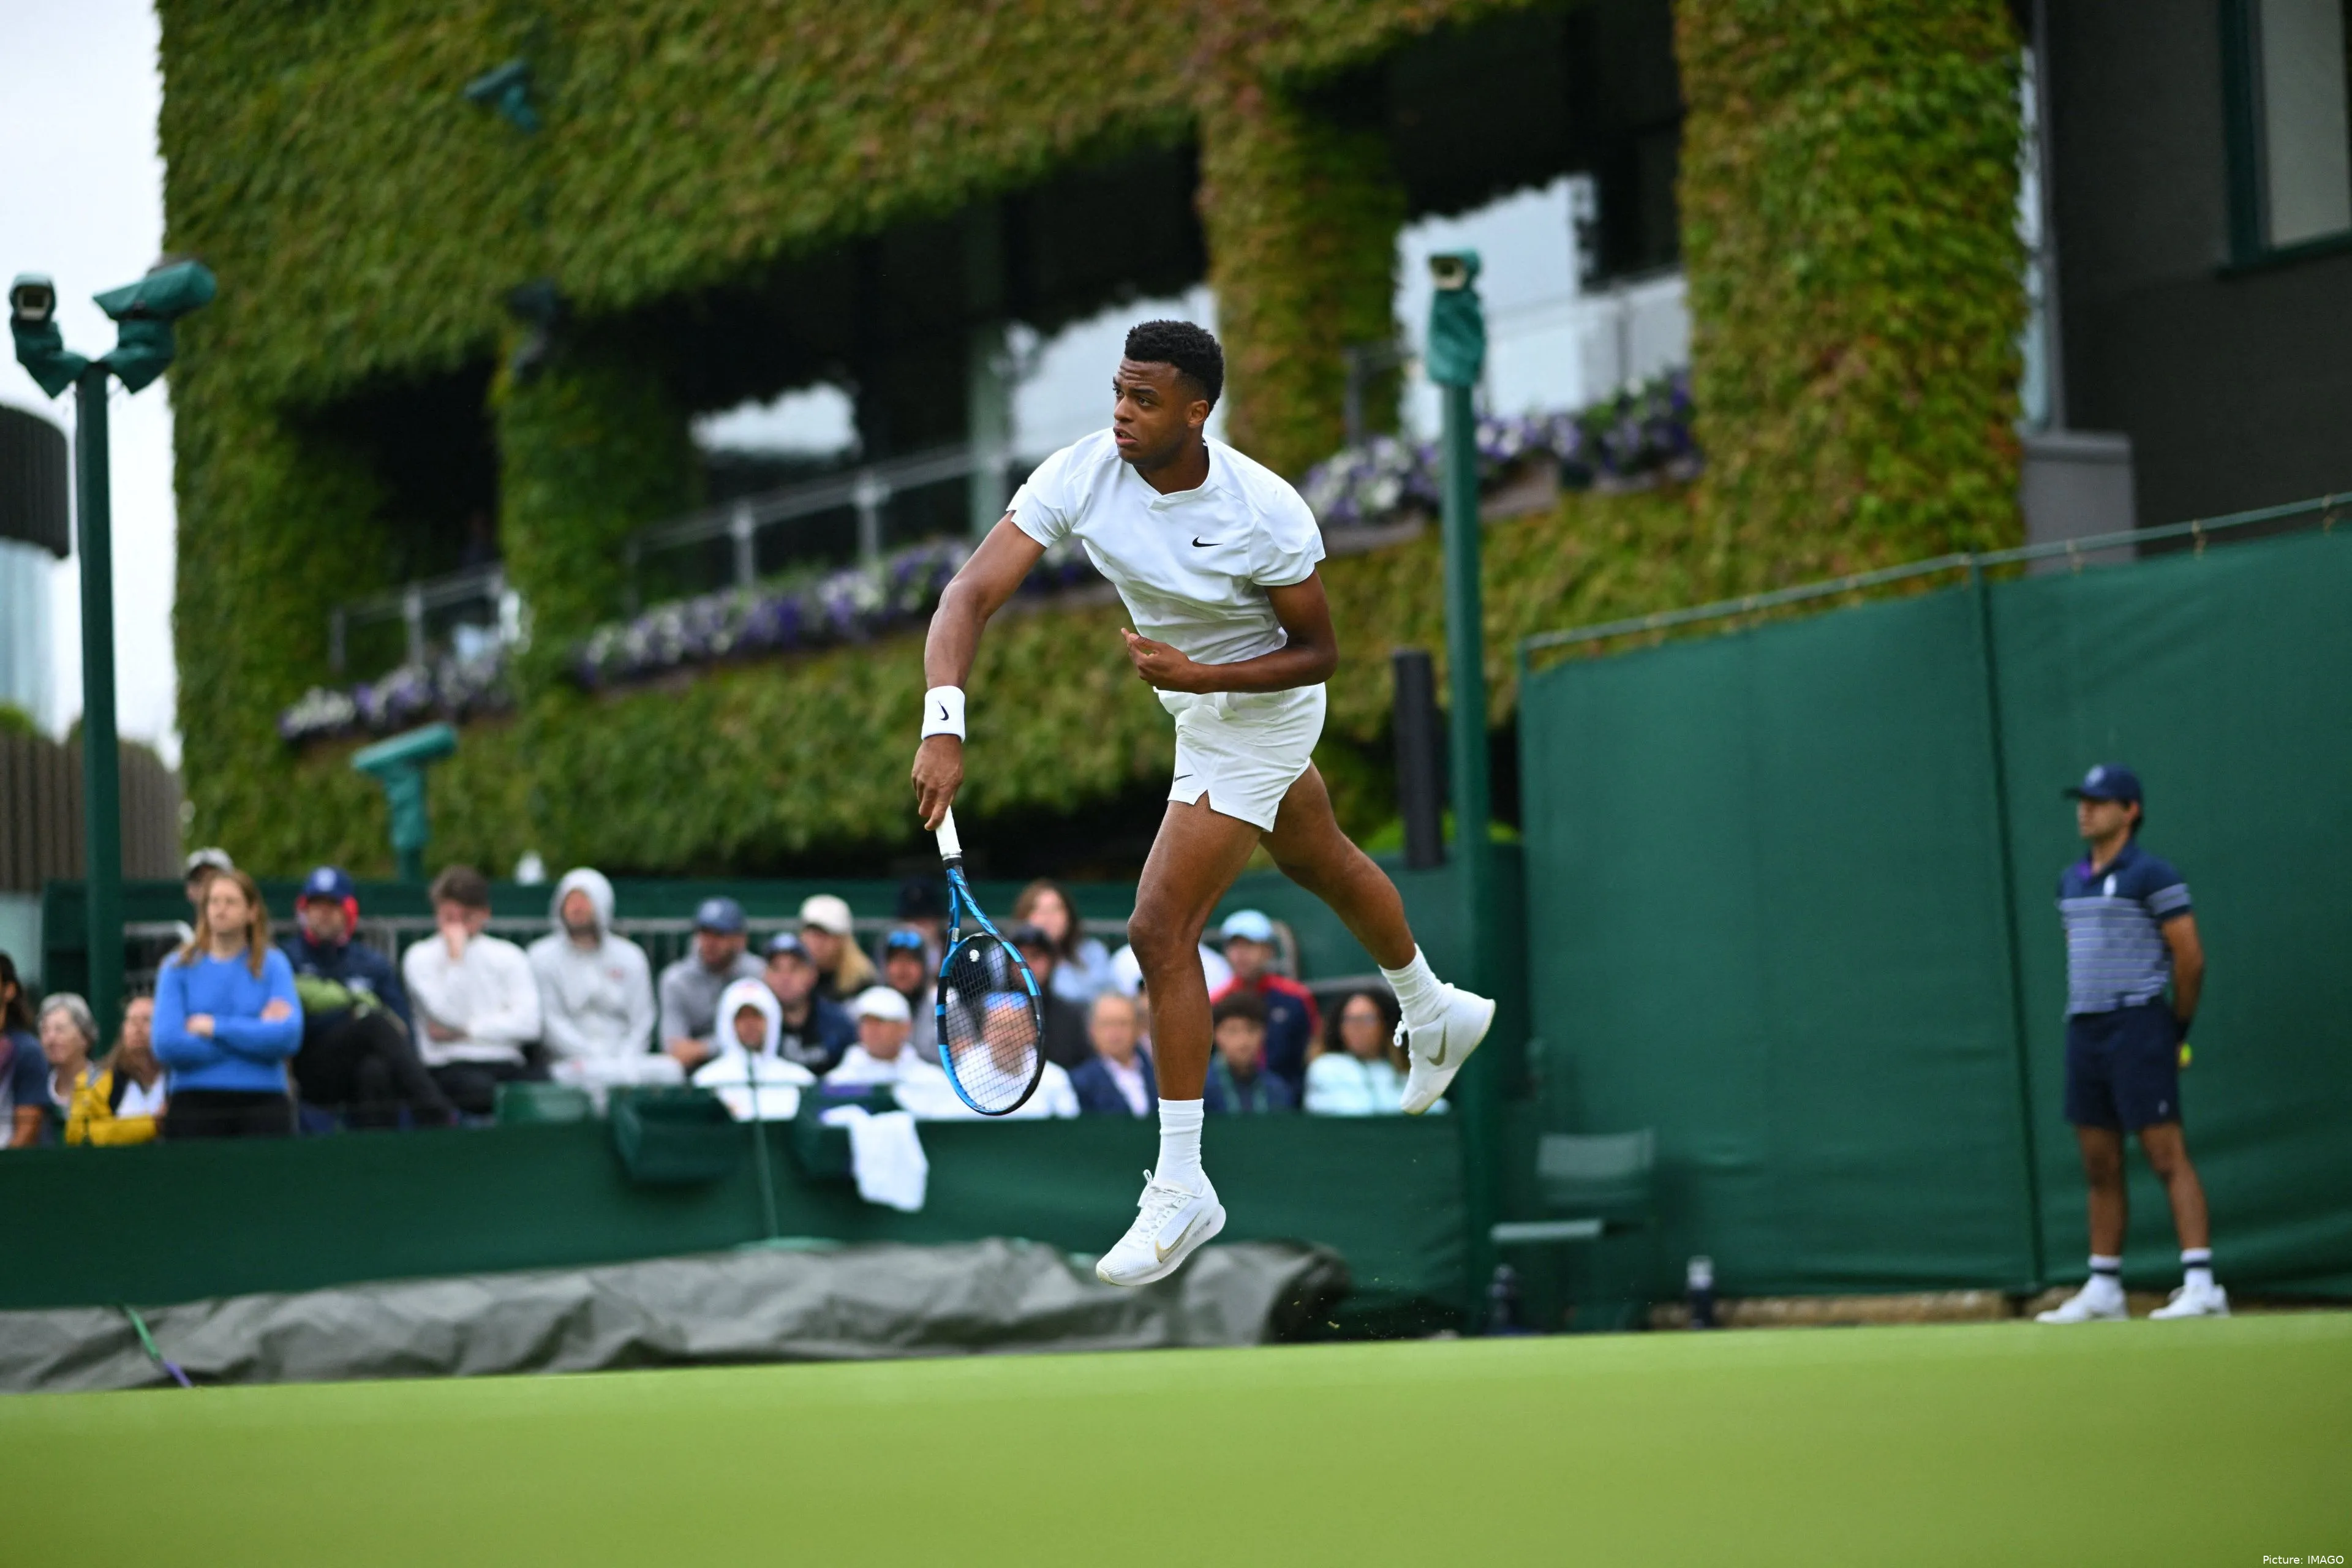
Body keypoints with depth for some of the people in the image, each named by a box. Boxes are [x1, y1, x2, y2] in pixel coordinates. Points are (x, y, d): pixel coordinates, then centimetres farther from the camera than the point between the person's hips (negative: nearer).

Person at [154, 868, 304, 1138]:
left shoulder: (273, 964, 7)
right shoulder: (178, 967, 7)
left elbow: (288, 1037, -8)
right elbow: (167, 1045, -6)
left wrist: (214, 1027, -7)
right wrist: (254, 1033, -5)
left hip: (263, 1105, 0)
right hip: (194, 1106, 0)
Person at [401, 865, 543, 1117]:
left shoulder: (509, 956, 16)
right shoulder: (420, 957, 9)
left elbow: (528, 1024, 2)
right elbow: (448, 1015, -7)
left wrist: (465, 1031, -3)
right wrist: (456, 958, -4)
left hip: (507, 1061, 3)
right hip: (451, 1065, -2)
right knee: (480, 1088, -39)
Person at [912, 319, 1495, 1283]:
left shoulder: (1265, 513, -32)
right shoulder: (1080, 475, -22)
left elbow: (1319, 653, -18)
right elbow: (973, 594, -30)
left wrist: (1200, 676, -34)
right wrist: (945, 725, -45)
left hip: (1258, 709, -7)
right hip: (1195, 702, 7)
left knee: (1161, 930, -17)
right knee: (1321, 864, 31)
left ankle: (1181, 1188, -7)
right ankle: (1439, 1014, 59)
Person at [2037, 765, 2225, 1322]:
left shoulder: (2152, 876, -8)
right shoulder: (2071, 880, 15)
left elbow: (2190, 957, -7)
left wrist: (2178, 1030, -1)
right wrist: (2087, 1018, 15)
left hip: (2138, 1025, -7)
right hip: (2083, 1028, 7)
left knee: (2167, 1156, -10)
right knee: (2100, 1166, 9)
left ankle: (2201, 1285, -13)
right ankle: (2103, 1290, 13)